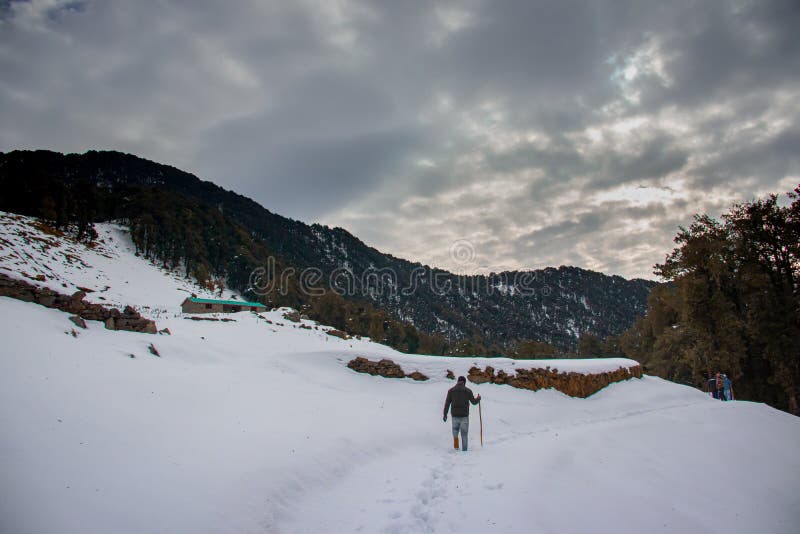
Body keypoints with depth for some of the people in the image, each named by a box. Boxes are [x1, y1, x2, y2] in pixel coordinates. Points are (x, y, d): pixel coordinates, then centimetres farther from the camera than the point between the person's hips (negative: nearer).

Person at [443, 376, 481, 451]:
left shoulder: (451, 390, 2)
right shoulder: (468, 390, -2)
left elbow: (447, 403, 2)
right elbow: (474, 402, 4)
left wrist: (445, 414, 9)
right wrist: (478, 398, 25)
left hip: (454, 415, 1)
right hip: (464, 415, -1)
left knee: (455, 430, 19)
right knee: (464, 434, 9)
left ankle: (456, 446, 0)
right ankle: (464, 450, 6)